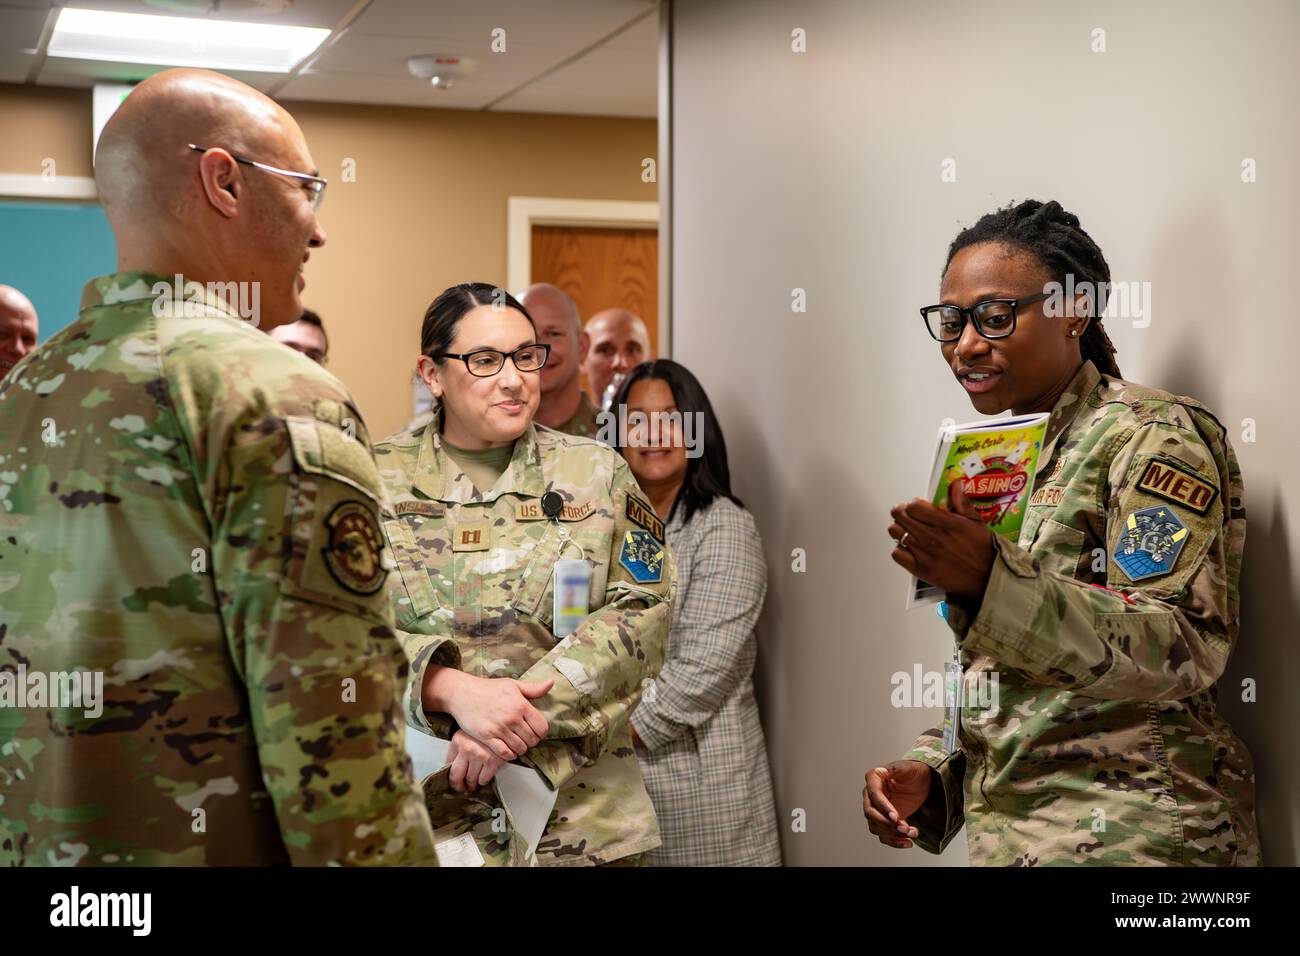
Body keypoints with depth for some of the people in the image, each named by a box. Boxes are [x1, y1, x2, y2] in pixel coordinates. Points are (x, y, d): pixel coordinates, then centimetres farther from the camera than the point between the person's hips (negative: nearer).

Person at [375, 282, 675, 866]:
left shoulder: (597, 472, 5)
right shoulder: (375, 478, 2)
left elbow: (643, 609, -5)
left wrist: (531, 711, -17)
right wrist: (456, 691, -23)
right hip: (420, 809, -1)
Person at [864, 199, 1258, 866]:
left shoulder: (1154, 436, -9)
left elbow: (1186, 648, -23)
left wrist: (990, 581, -33)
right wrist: (931, 772, 1)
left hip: (1127, 835, -7)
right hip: (1003, 828, 7)